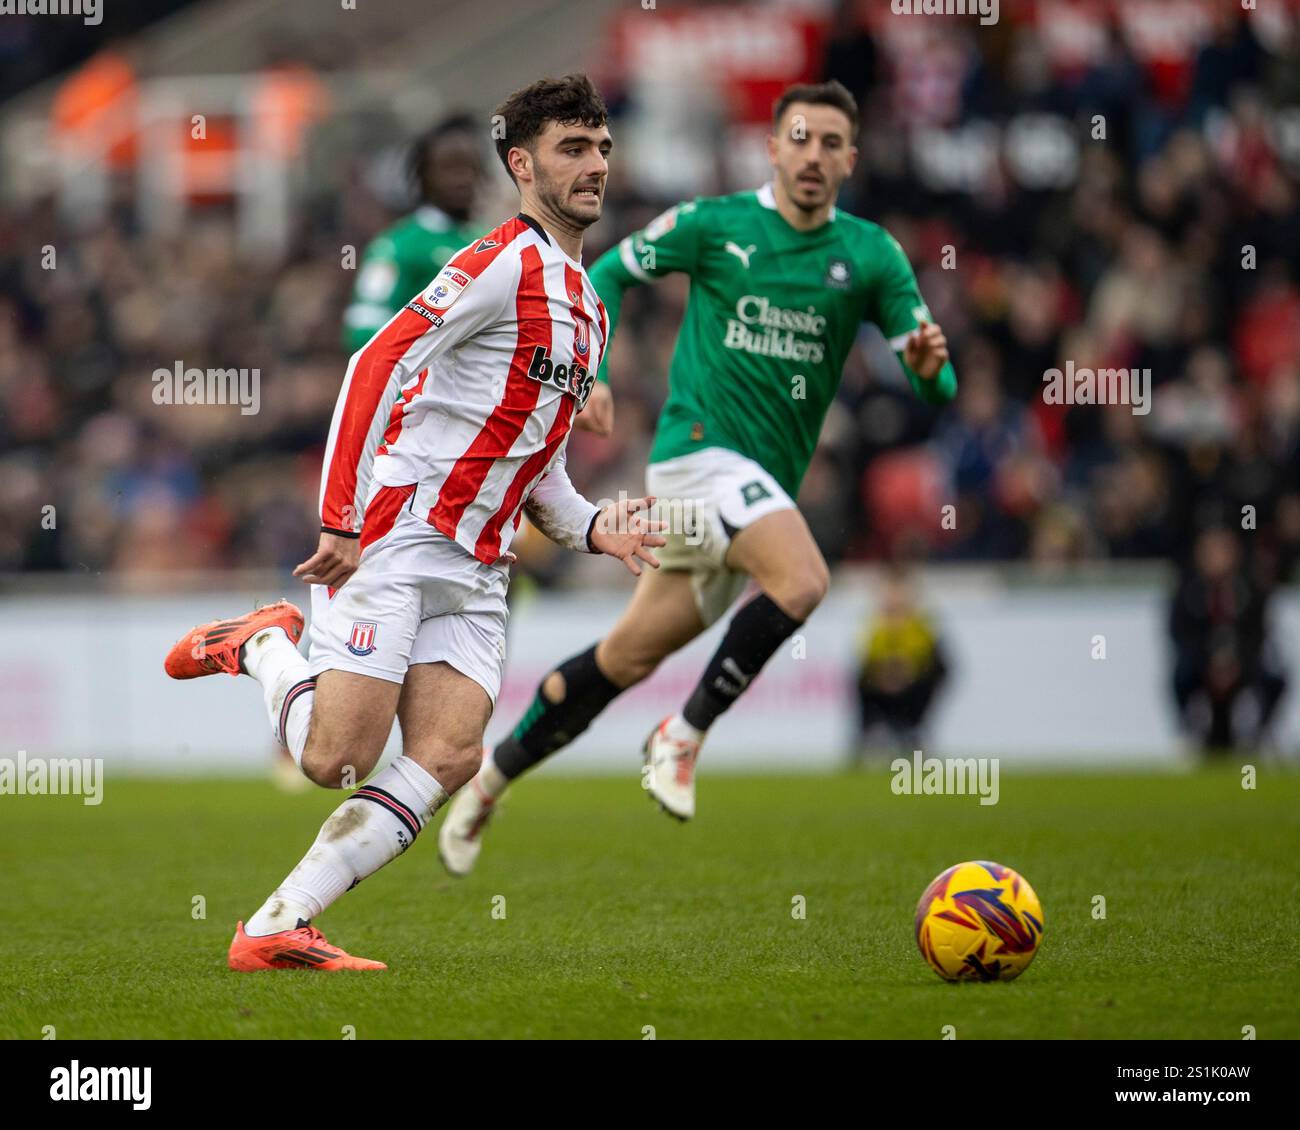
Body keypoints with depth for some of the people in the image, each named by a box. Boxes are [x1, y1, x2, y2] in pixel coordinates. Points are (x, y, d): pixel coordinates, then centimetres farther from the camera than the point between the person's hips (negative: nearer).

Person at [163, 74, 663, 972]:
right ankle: (263, 645, 16)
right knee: (337, 758, -15)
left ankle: (274, 929, -10)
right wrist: (340, 521, -23)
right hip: (396, 540, -8)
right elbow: (375, 365, -17)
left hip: (475, 571, 8)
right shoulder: (504, 263, -8)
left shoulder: (588, 308, 21)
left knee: (449, 758, -12)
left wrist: (594, 529, 8)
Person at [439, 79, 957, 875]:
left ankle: (492, 779, 23)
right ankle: (685, 737, -14)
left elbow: (936, 384, 2)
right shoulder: (715, 225, -1)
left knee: (628, 659, 8)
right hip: (701, 446, -4)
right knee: (803, 580, -29)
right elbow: (612, 271, 11)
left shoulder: (871, 256, 5)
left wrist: (930, 365, -22)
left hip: (766, 485, 4)